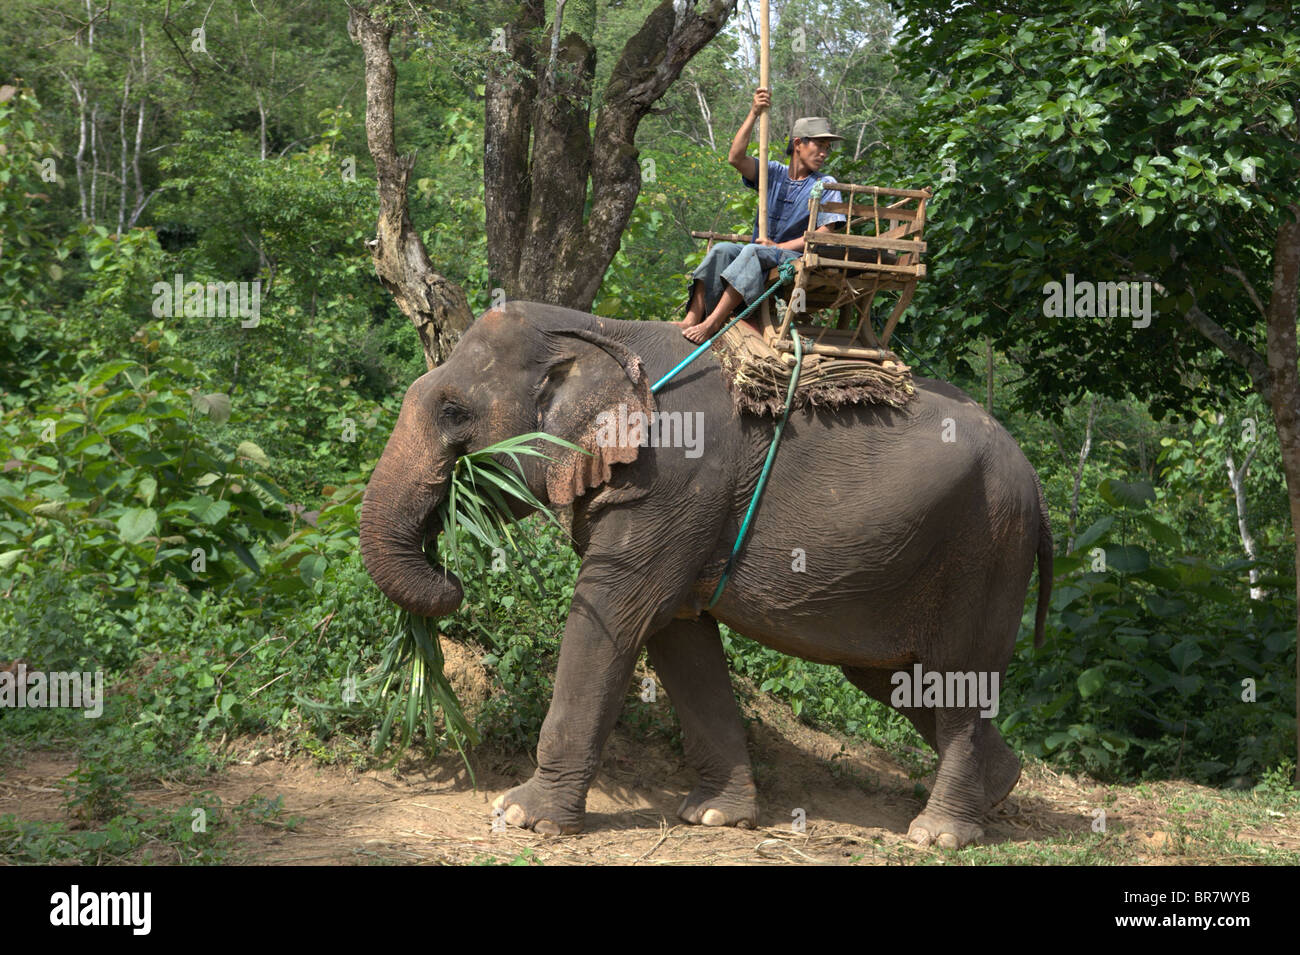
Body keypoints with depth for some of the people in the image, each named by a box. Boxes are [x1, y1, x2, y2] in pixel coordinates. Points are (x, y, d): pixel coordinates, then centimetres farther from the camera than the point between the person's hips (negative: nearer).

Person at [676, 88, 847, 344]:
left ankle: (713, 323, -44)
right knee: (722, 250, -25)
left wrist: (779, 247, -13)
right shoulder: (774, 173, 14)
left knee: (754, 251, -34)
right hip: (762, 251, 4)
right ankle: (693, 318, -38)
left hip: (796, 259, -4)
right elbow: (736, 158, -2)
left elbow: (825, 233, -5)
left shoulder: (826, 185, 5)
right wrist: (754, 113, -9)